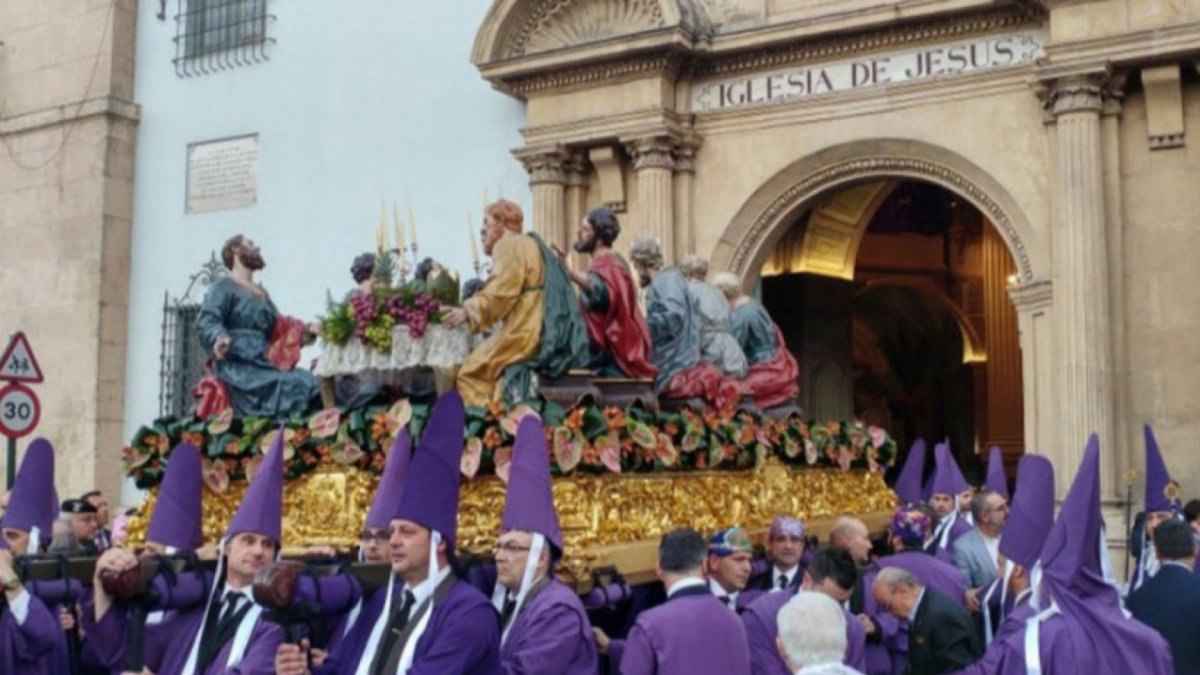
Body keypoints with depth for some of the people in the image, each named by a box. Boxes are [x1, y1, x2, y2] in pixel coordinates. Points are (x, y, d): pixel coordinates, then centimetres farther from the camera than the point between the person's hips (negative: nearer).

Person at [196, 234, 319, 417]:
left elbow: (277, 327, 27)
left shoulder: (262, 293, 27)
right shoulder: (225, 287, 2)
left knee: (310, 382, -16)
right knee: (292, 386, -29)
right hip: (237, 366, -7)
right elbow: (206, 320, -12)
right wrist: (220, 337, -33)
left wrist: (305, 332, 11)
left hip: (263, 364, 7)